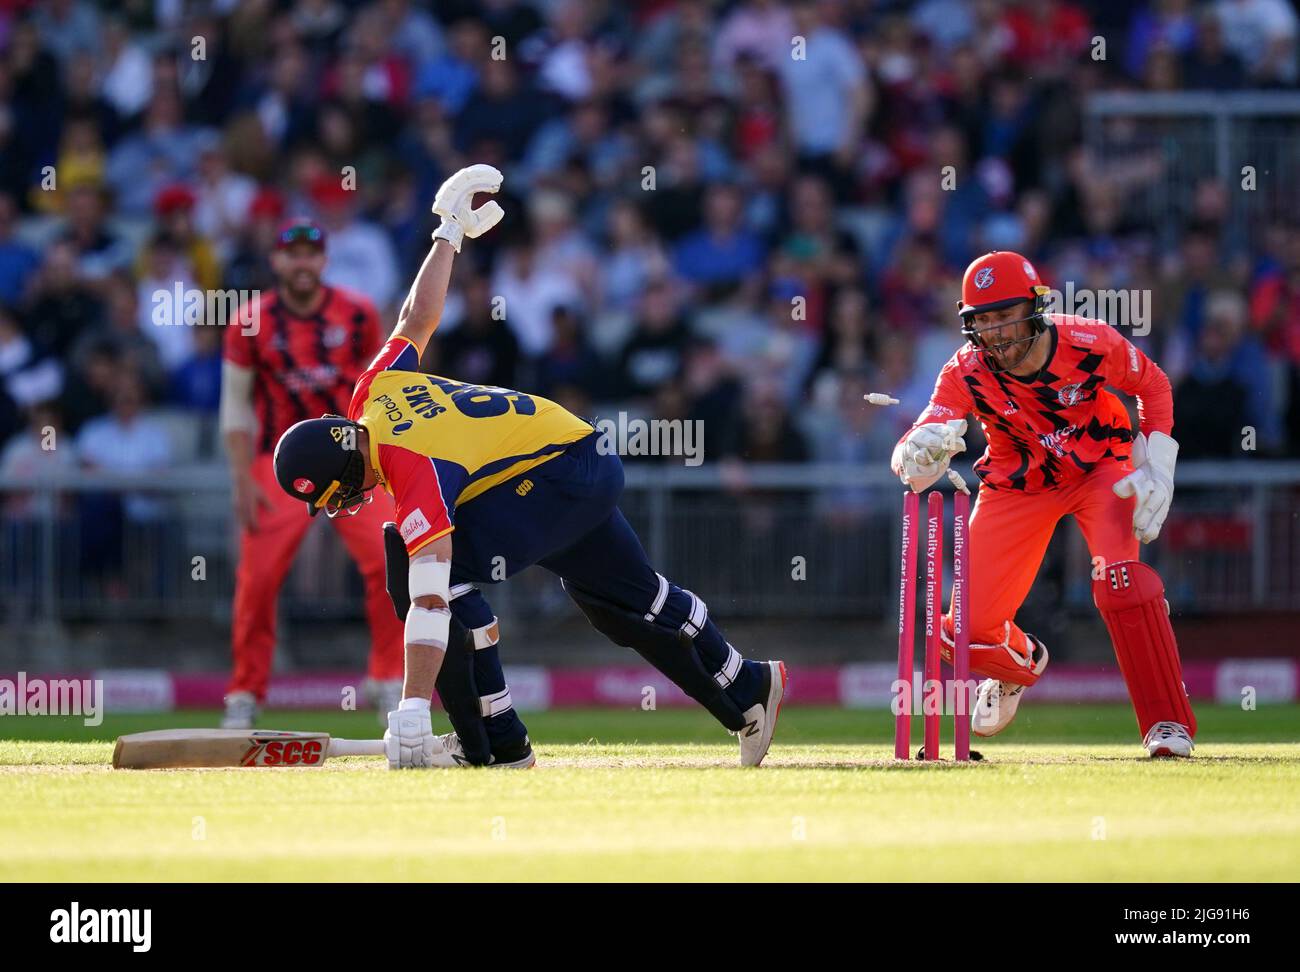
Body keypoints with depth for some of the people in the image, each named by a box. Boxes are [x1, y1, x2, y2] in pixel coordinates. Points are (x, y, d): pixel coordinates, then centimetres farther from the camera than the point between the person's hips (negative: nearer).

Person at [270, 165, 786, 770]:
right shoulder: (375, 388, -7)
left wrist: (412, 712, -44)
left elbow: (430, 600, -39)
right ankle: (748, 691, 46)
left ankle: (498, 742, -19)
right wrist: (450, 231, 25)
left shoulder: (410, 469, -31)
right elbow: (419, 318, 9)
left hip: (566, 471, -11)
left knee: (432, 567, -23)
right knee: (631, 596, 28)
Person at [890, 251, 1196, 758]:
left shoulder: (1089, 343, -26)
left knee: (1120, 580, -30)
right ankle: (1020, 660, 36)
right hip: (1018, 485, 2)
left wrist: (1157, 471, -14)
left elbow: (1153, 386, -5)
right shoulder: (966, 373, -24)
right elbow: (909, 462, -33)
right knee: (968, 631, -4)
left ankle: (1168, 724, -16)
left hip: (1100, 469, -2)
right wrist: (922, 448, -58)